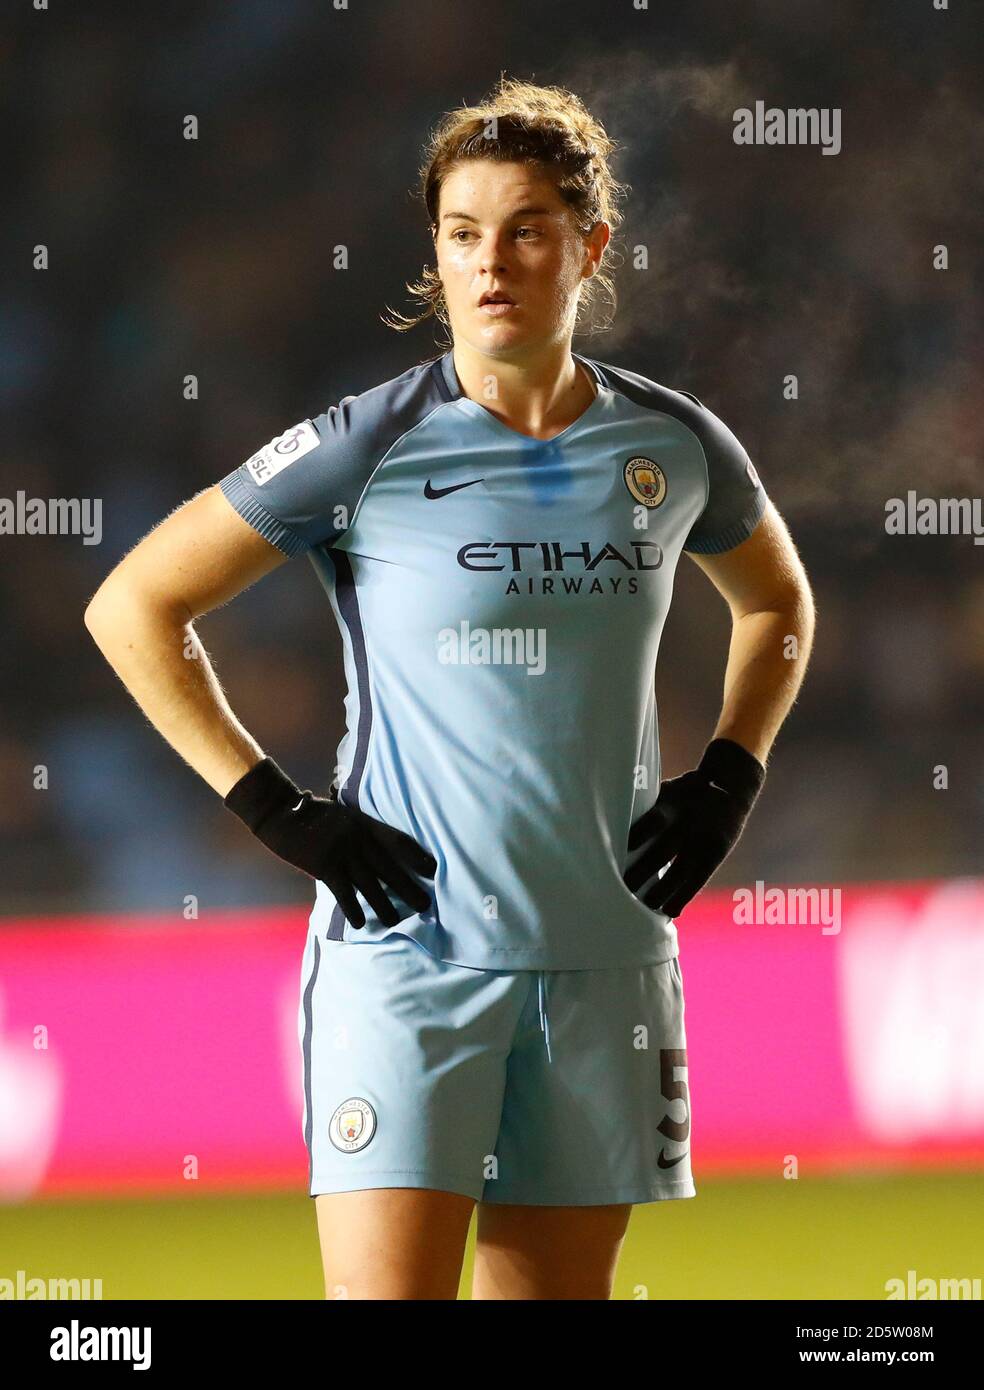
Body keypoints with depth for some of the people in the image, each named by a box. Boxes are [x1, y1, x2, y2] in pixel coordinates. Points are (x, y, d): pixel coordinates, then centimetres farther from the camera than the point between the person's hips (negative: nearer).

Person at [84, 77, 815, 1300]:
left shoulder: (675, 447, 5)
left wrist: (728, 783, 11)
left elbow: (777, 604, 26)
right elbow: (132, 609, -2)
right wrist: (273, 809, -7)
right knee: (387, 1291, -13)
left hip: (604, 959, 4)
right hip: (408, 951, -4)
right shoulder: (367, 448, -7)